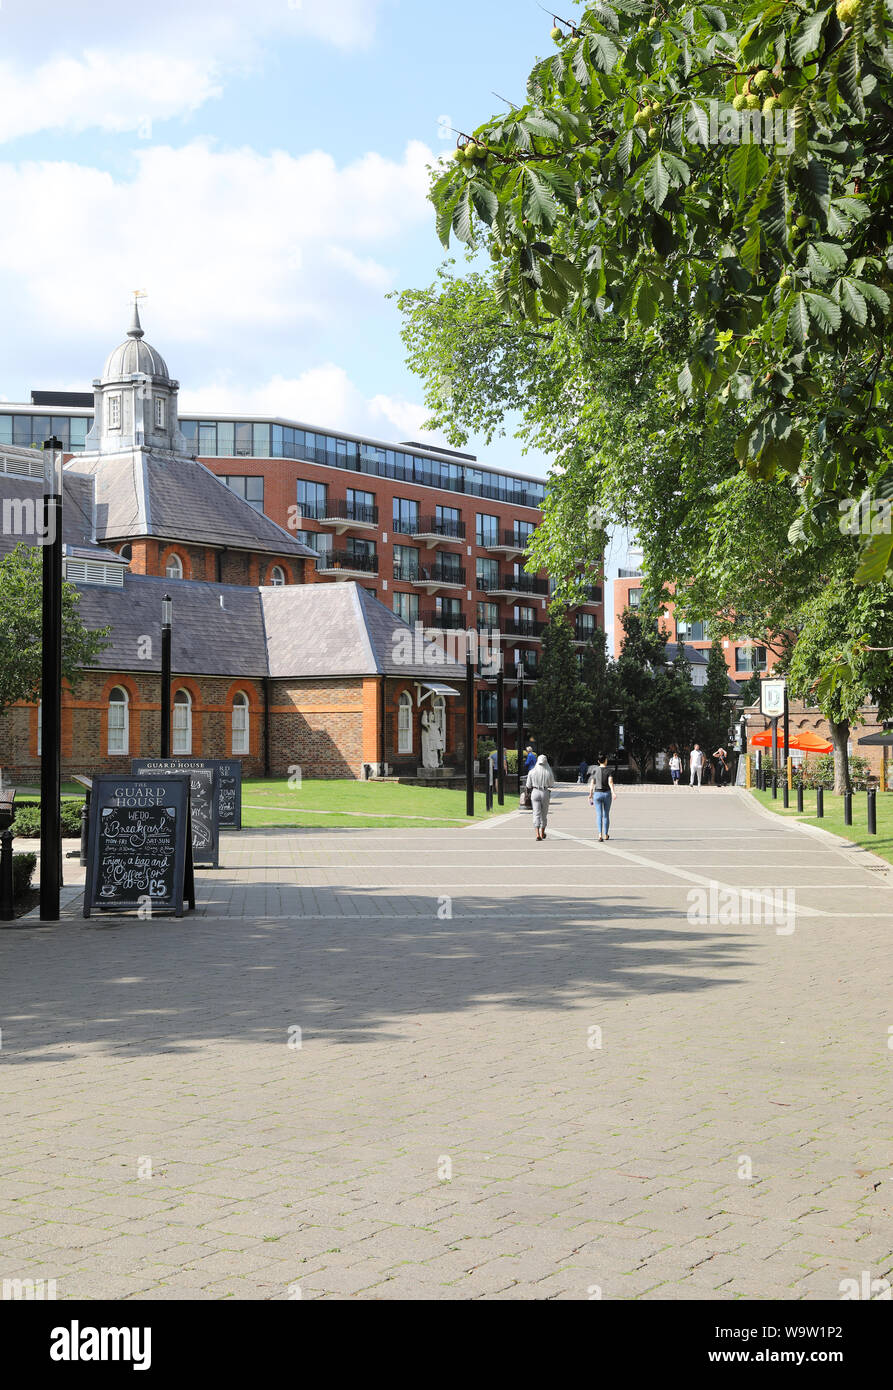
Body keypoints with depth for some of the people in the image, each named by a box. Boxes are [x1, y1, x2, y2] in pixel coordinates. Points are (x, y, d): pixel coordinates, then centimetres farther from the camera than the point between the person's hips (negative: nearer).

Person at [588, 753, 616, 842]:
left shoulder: (595, 770, 0)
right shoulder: (608, 770, -5)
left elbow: (592, 783, 4)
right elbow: (610, 782, -20)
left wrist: (591, 794, 15)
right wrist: (613, 792, -29)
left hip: (597, 794, 0)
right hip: (607, 793, 0)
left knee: (599, 815, -2)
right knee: (606, 815, 15)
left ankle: (600, 835, -21)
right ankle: (606, 835, 25)